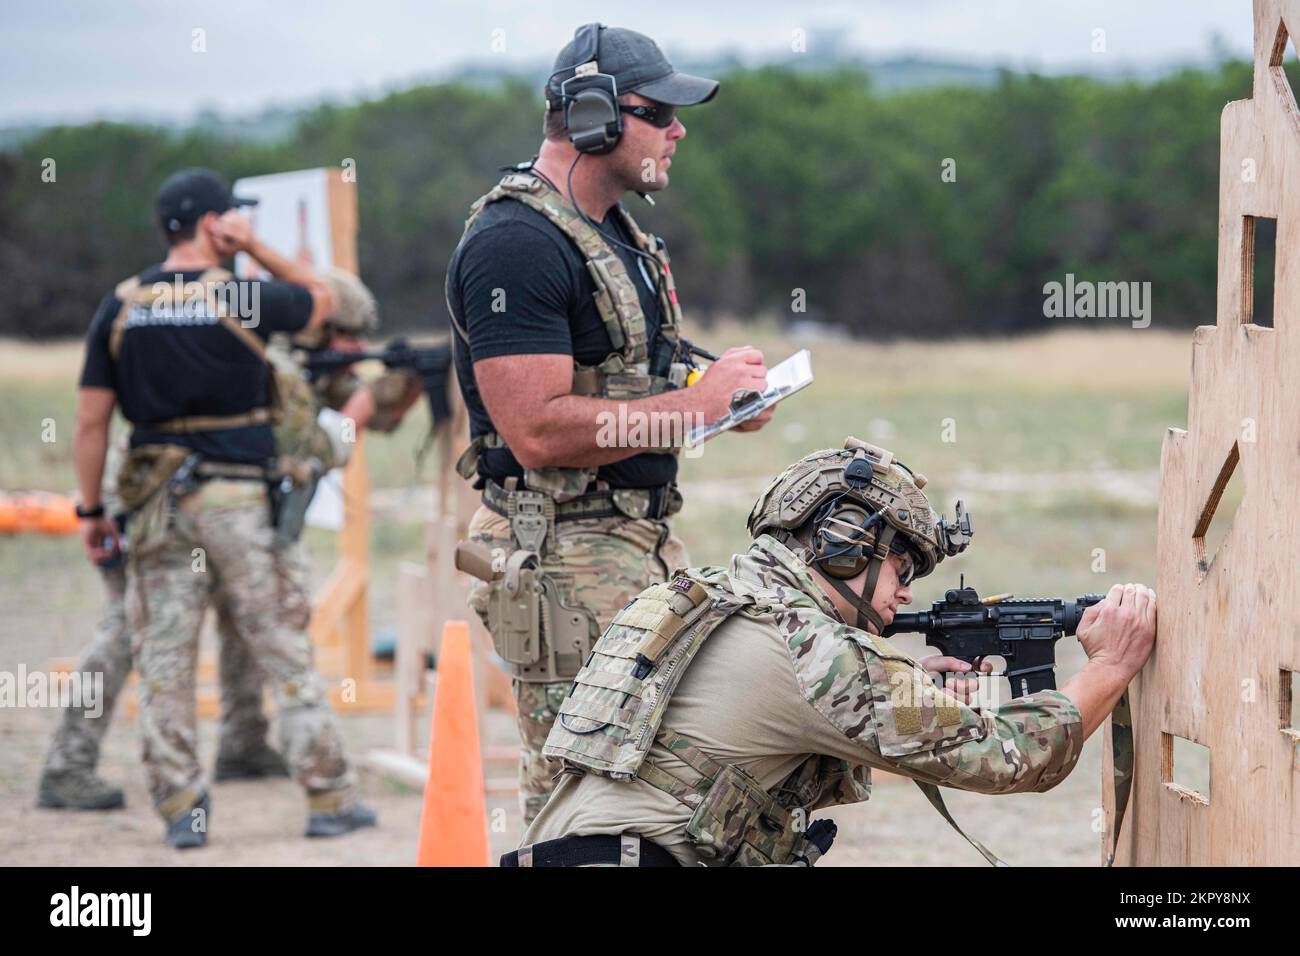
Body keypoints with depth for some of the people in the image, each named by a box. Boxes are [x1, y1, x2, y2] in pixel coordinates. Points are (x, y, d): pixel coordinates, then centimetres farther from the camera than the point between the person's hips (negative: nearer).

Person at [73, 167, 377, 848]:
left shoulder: (121, 306, 2)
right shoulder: (242, 299, -8)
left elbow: (91, 421, 2)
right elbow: (322, 299, 12)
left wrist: (91, 510, 9)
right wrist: (256, 249, 4)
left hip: (157, 503, 3)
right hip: (237, 497, -3)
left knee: (163, 660, 6)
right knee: (285, 652, 4)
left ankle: (180, 808, 3)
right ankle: (330, 798, 7)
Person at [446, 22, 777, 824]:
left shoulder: (619, 234, 17)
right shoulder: (517, 242, -16)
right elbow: (539, 430, -24)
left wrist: (724, 398, 6)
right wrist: (701, 403, -18)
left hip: (646, 547, 10)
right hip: (568, 557, -10)